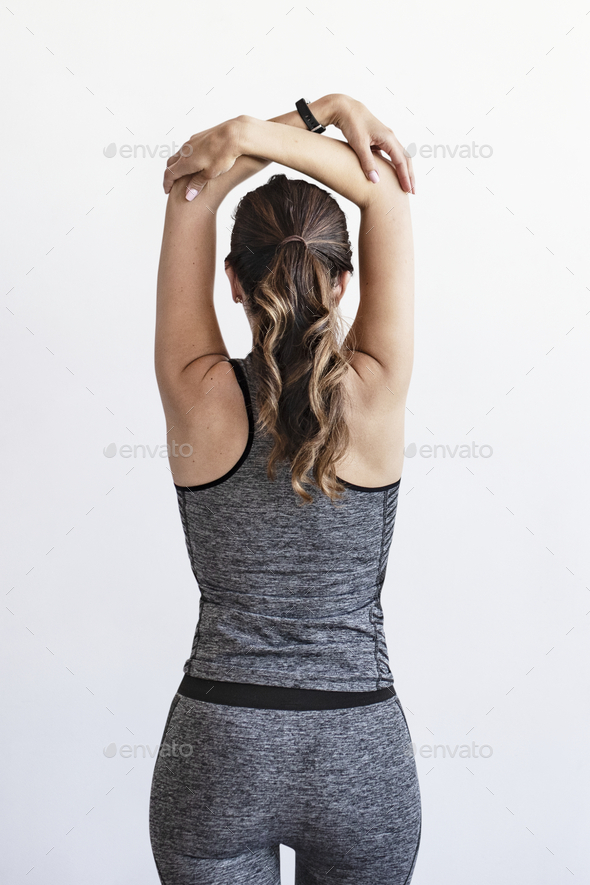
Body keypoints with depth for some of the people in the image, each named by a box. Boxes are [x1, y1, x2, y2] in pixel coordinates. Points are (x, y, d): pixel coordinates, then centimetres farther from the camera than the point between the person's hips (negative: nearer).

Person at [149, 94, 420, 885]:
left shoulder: (199, 396, -13)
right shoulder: (376, 395, -14)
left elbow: (191, 187, -3)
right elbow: (385, 187, -4)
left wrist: (313, 112, -8)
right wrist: (265, 136, -15)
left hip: (216, 753, 0)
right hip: (361, 756, 1)